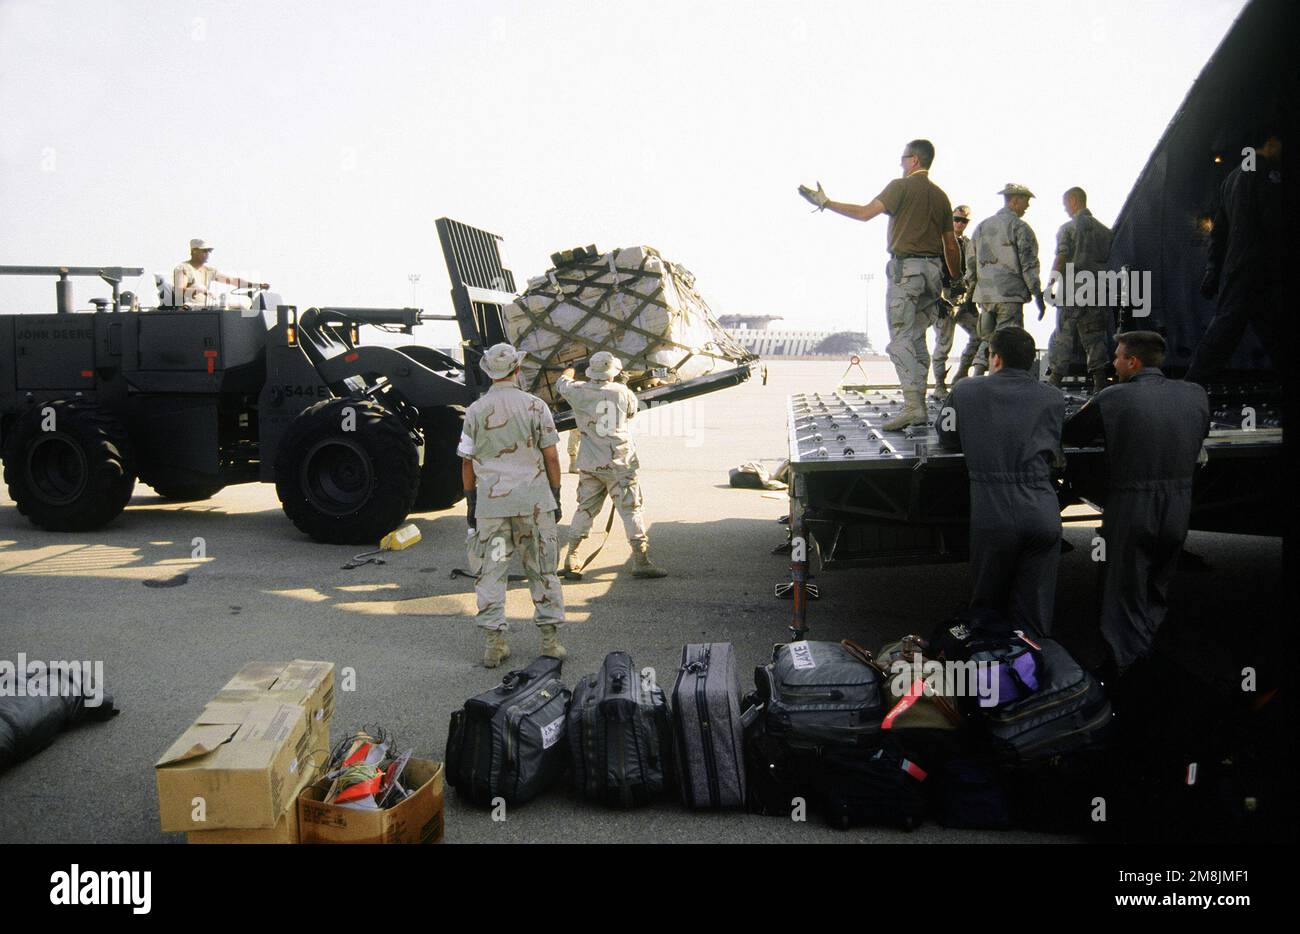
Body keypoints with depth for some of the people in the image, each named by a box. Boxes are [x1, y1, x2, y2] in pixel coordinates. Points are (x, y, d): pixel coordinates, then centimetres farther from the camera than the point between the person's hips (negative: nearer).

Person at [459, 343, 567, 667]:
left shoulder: (475, 410, 2)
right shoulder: (535, 406, -3)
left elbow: (467, 463, 5)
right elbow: (551, 458, -2)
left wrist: (471, 503, 14)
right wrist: (556, 499, 7)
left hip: (490, 503, 1)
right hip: (533, 501, -1)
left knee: (491, 571, 7)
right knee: (543, 570, 8)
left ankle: (495, 643, 6)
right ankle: (550, 640, 10)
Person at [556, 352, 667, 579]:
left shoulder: (578, 391, -3)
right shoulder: (621, 392, -9)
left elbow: (561, 383, 19)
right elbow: (633, 410, 11)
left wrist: (569, 372, 43)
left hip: (589, 464, 4)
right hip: (618, 463, -4)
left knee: (585, 509, 14)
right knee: (630, 510, 1)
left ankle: (570, 560, 17)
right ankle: (641, 562, 0)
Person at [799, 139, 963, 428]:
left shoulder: (901, 186, -3)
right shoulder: (941, 195, 17)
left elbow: (864, 212, -14)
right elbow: (951, 245, 17)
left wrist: (825, 203, -6)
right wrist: (956, 280, 27)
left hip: (905, 267, -7)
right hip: (933, 269, 7)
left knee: (901, 338, -9)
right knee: (917, 339, 12)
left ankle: (912, 405, -20)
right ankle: (919, 406, 11)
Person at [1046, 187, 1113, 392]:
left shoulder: (1068, 228, -5)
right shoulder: (1104, 230, 12)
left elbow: (1061, 260, -11)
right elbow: (1110, 261, 12)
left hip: (1072, 290, -5)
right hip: (1097, 291, 5)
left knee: (1063, 335, 0)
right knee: (1095, 336, 7)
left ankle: (1054, 381, 2)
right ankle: (1100, 381, 3)